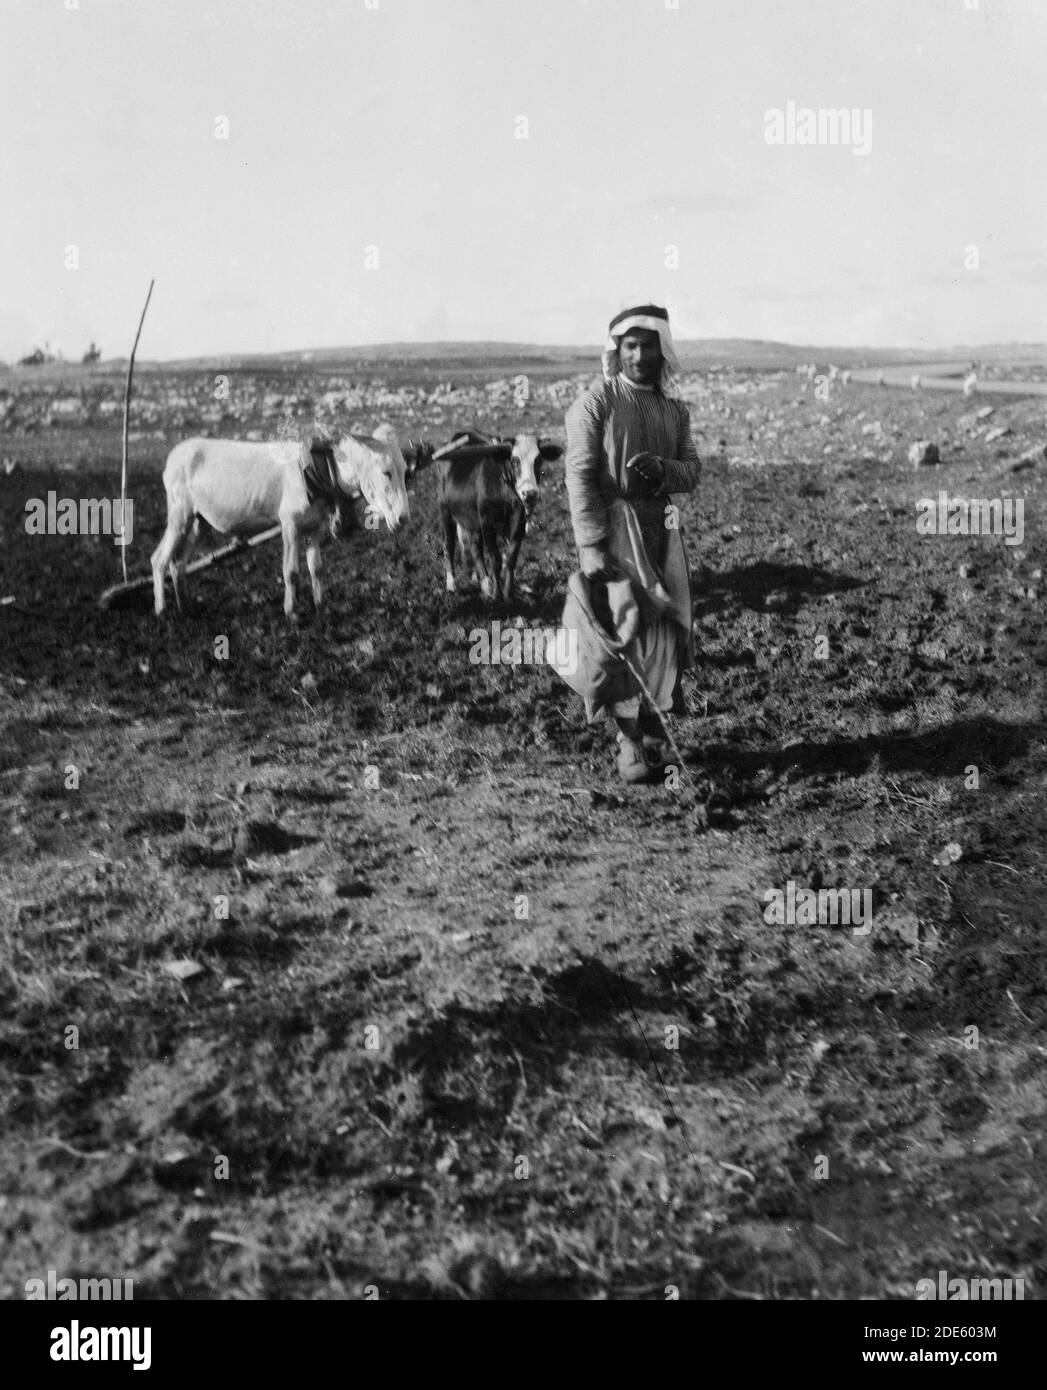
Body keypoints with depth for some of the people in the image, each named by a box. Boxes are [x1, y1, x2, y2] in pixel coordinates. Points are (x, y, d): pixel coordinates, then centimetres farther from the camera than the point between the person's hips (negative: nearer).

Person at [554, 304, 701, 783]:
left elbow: (693, 471, 11)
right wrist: (591, 549, -18)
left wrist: (660, 469, -13)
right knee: (630, 628, -9)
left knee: (670, 628, 7)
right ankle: (631, 743, -1)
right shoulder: (594, 404, -5)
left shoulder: (675, 410, 13)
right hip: (614, 525, -6)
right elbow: (579, 476, -11)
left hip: (662, 525, 6)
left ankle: (655, 735, 21)